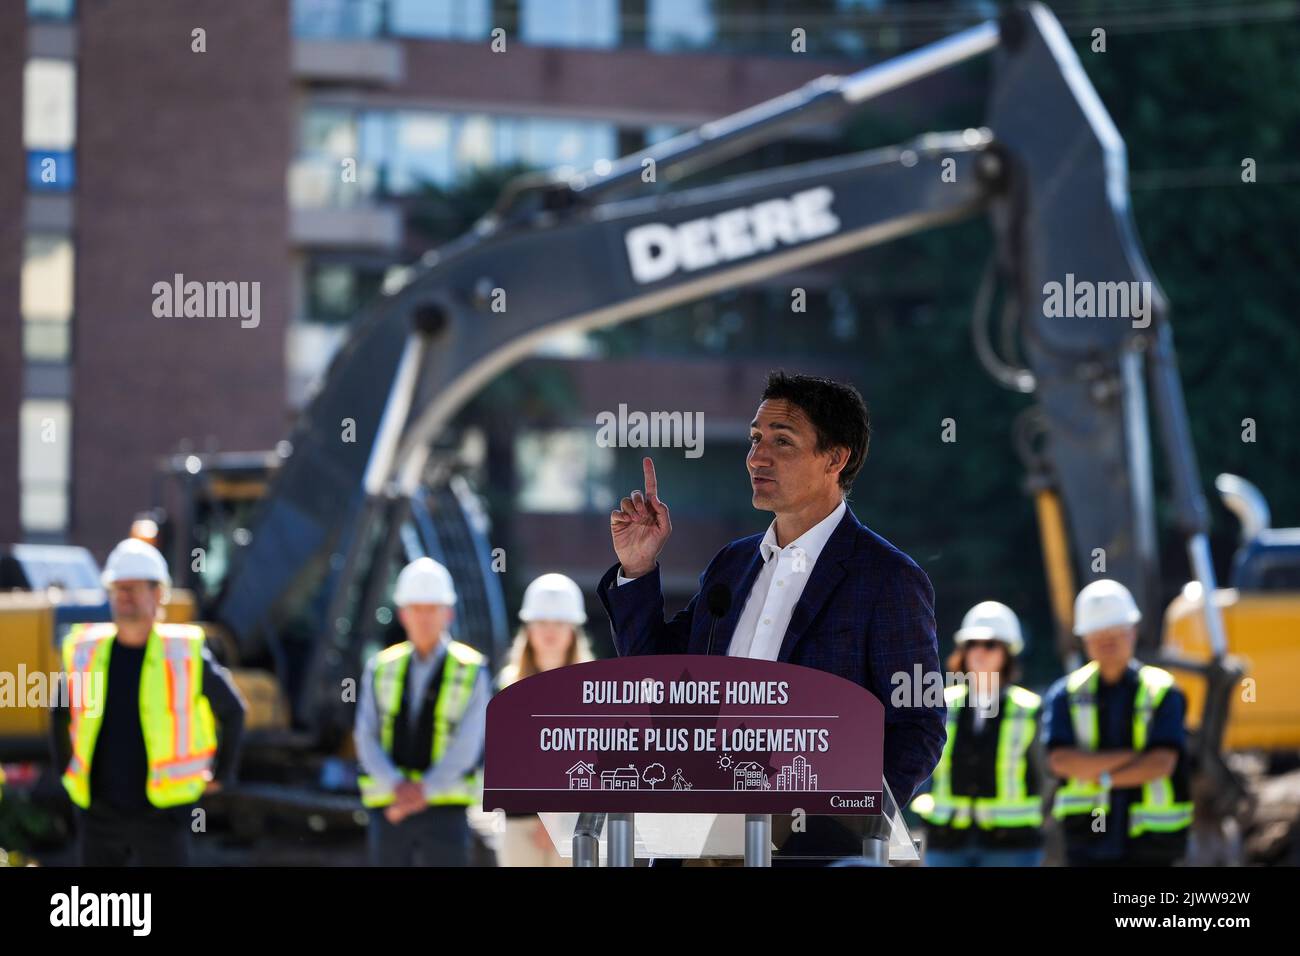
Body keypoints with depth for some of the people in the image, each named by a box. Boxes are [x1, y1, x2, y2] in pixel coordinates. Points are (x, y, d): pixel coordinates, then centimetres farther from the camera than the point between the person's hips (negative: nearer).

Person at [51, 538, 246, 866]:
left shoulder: (185, 654, -5)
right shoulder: (87, 652, 3)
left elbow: (232, 710, 9)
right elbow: (61, 713, 22)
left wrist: (222, 775, 9)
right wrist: (67, 772, 17)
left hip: (162, 812, -3)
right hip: (100, 811, 3)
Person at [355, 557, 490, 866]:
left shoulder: (471, 672, 2)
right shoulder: (381, 669, 9)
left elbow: (466, 746, -7)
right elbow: (366, 740, 2)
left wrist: (423, 791, -17)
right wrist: (398, 787, -16)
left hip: (444, 811, -3)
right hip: (388, 812, 3)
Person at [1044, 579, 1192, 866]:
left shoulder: (1161, 691, 0)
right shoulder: (1066, 695, 5)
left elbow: (1162, 763, -12)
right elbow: (1060, 760, -10)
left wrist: (1102, 776, -11)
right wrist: (1132, 756, -14)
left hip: (1148, 842, -1)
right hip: (1088, 841, 2)